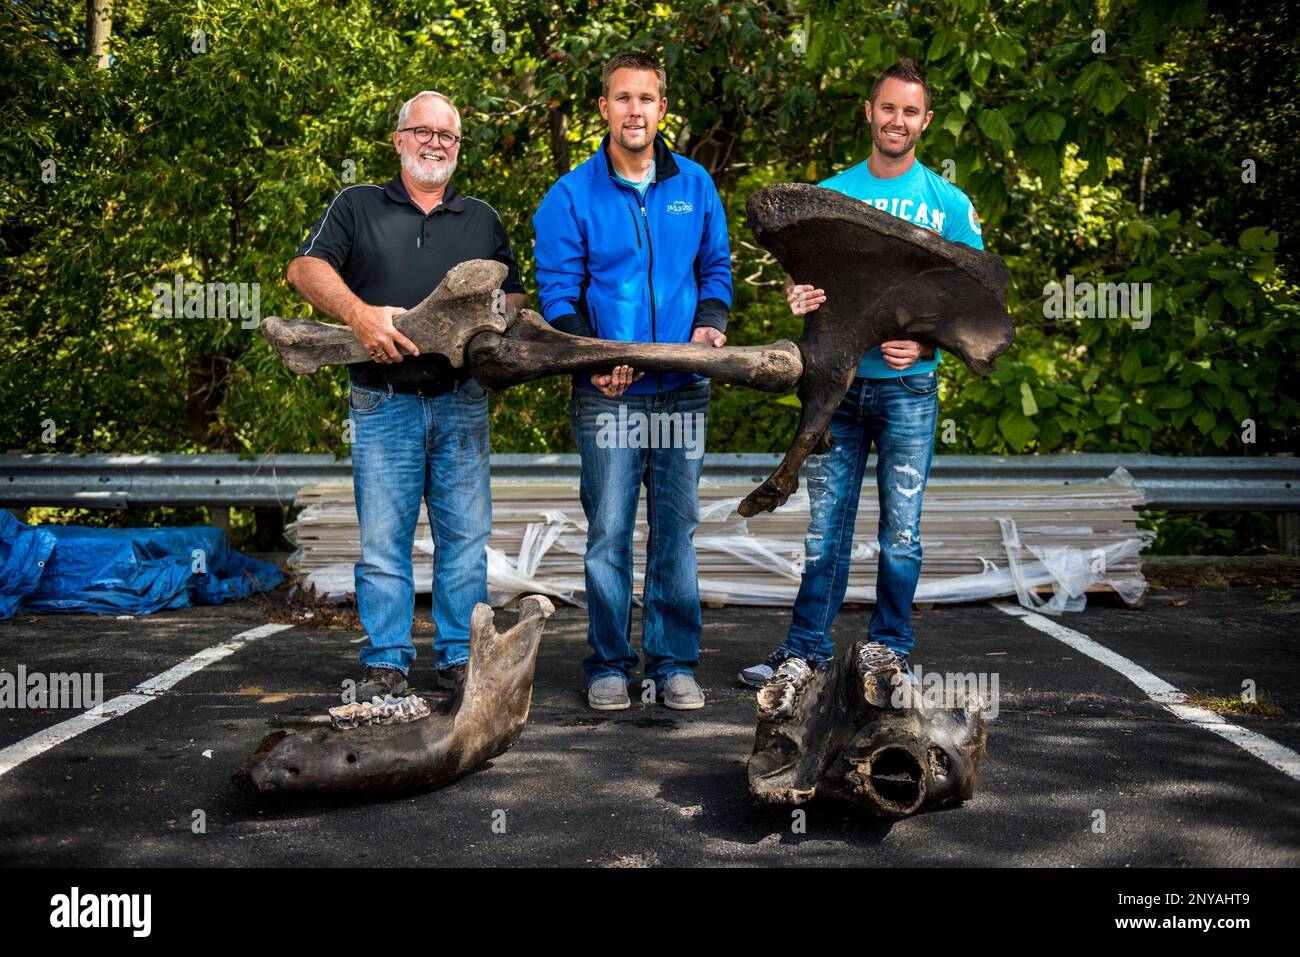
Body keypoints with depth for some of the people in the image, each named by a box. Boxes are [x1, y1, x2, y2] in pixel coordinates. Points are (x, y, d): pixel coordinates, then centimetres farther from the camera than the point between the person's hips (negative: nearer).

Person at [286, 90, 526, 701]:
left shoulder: (482, 220, 18)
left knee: (465, 536, 3)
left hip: (461, 404, 2)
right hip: (383, 404, -2)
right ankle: (386, 664, 7)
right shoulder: (357, 206, 10)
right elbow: (305, 268, -2)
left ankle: (459, 659, 12)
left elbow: (513, 298, 20)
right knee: (382, 540, -1)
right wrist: (359, 314, -20)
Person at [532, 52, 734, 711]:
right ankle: (608, 665, 14)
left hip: (683, 390, 2)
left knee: (676, 528, 8)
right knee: (609, 532, 1)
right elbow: (556, 291, -3)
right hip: (607, 394, -2)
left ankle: (674, 663, 18)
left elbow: (716, 266, 15)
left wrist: (710, 322, -5)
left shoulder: (694, 185, 8)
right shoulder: (572, 194, 0)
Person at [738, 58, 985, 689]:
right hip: (835, 380, 1)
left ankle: (891, 653, 17)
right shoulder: (828, 194, 9)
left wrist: (924, 344, -13)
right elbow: (802, 279, 14)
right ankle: (805, 650, 12)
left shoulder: (948, 203, 4)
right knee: (824, 526, 3)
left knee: (901, 531, 4)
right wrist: (798, 298, -11)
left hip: (908, 386, -1)